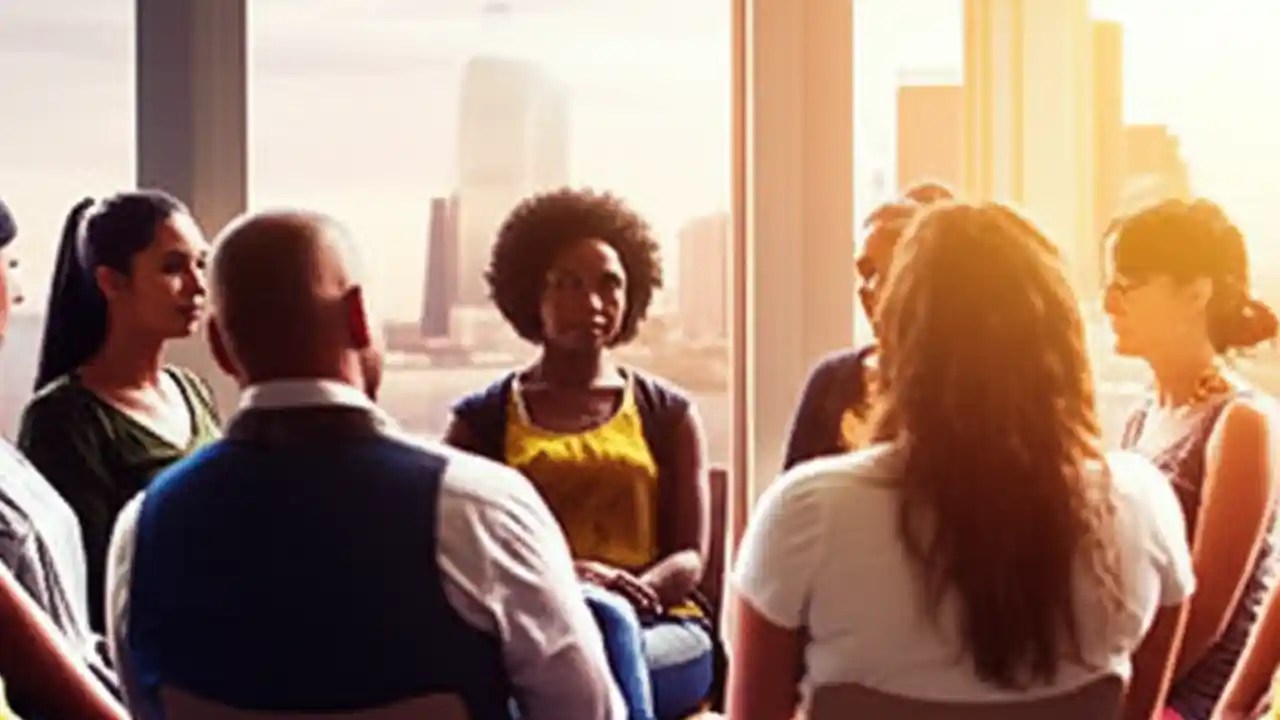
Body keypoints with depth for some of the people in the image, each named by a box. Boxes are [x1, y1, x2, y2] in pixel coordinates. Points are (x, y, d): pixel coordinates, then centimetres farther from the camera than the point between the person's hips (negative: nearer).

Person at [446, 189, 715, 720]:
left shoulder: (668, 414, 17)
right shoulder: (482, 419, 14)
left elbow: (689, 557, 7)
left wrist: (633, 589, -18)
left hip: (660, 625, 1)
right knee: (599, 620, -39)